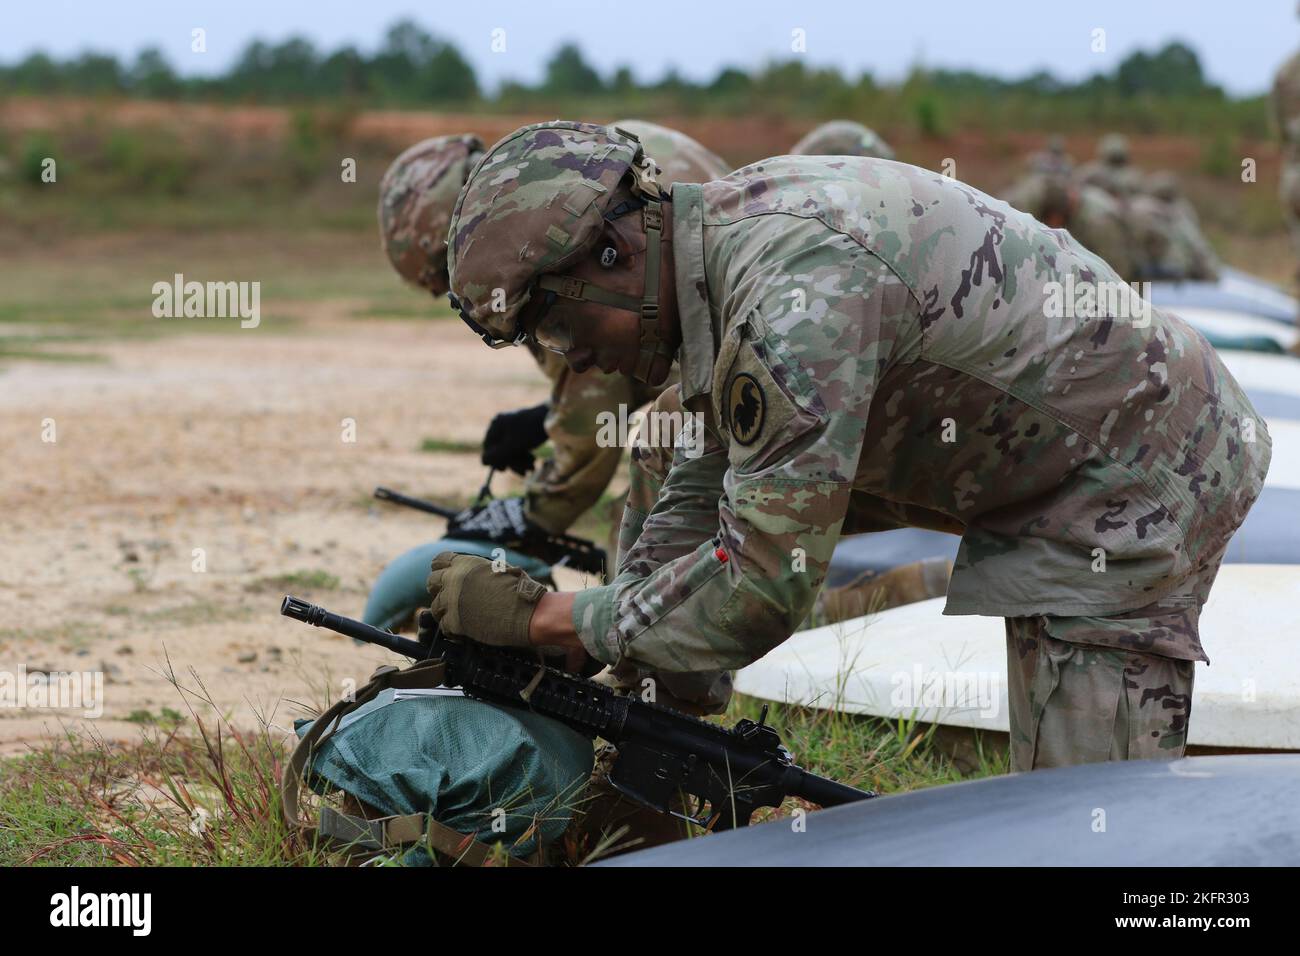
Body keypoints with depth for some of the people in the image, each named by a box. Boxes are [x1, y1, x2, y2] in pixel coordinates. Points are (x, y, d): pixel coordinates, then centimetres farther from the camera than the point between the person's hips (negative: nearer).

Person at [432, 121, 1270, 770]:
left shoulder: (794, 300, -32)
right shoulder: (726, 222, 0)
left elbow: (759, 592, -30)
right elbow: (702, 488, 11)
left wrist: (538, 620, -20)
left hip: (1137, 482, -10)